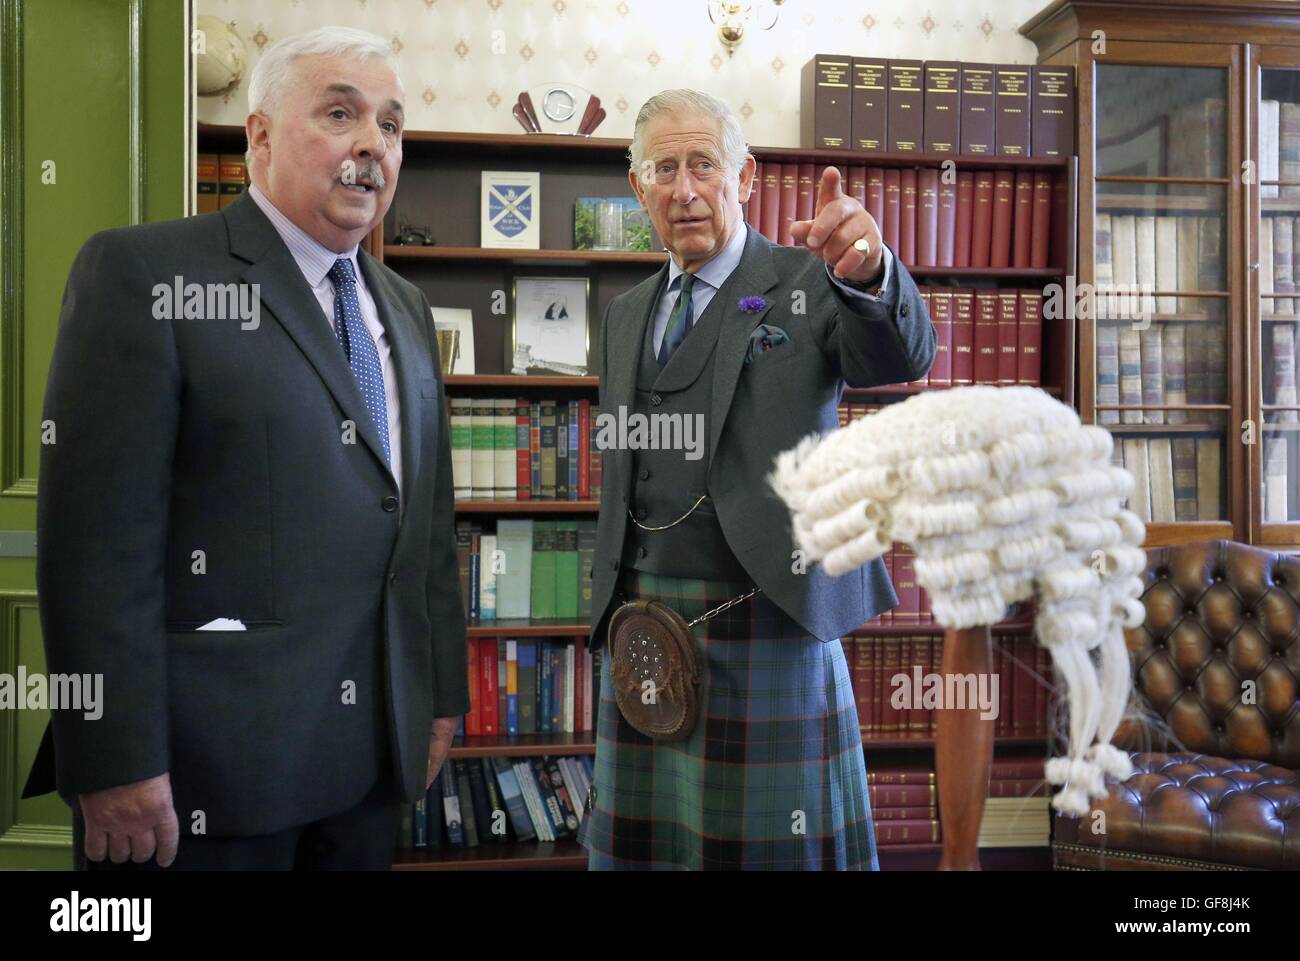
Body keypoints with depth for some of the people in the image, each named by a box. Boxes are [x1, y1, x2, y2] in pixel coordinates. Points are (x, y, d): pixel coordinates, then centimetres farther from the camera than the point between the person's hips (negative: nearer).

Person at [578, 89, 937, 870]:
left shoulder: (806, 282, 0)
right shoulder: (626, 314, 15)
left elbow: (901, 357, -20)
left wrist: (869, 272, -41)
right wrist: (610, 607, 15)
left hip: (770, 621, -4)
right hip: (638, 623, 5)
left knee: (774, 845, 3)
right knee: (639, 842, 12)